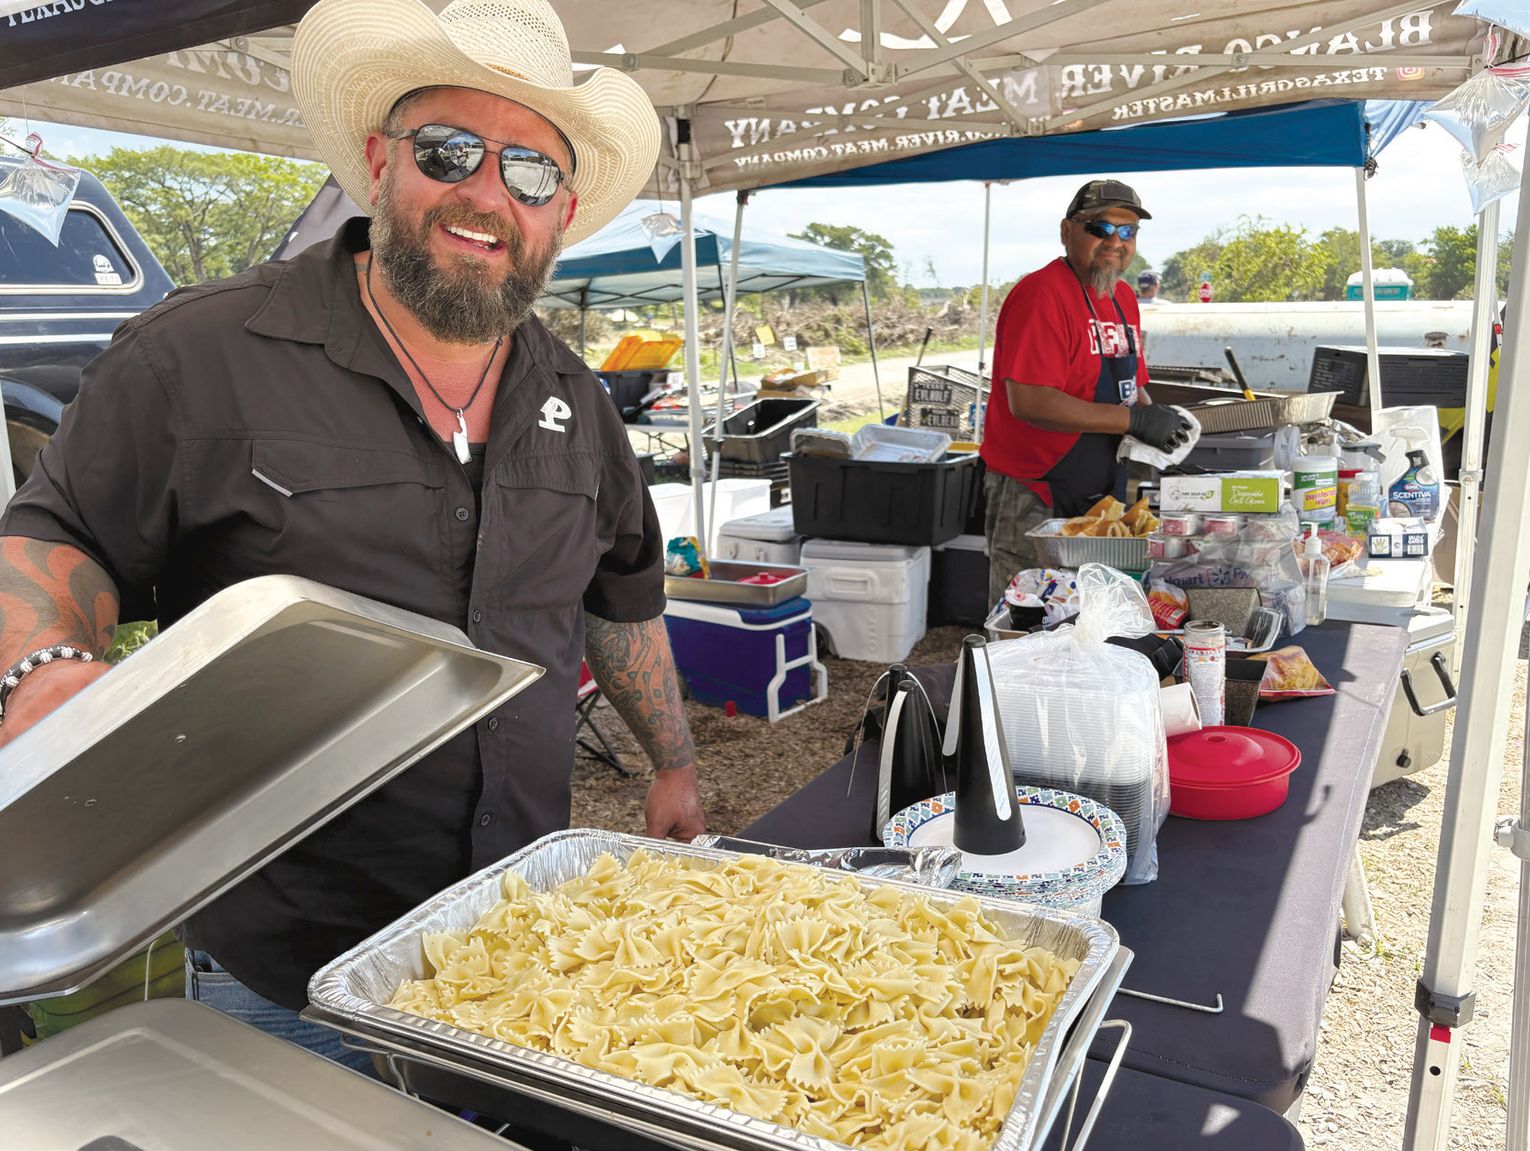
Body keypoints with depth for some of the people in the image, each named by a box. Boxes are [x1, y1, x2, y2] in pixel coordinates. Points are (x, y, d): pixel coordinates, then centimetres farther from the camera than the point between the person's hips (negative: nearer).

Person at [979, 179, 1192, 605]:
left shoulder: (1123, 298, 13)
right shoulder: (1041, 294, -15)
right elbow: (1029, 401, -25)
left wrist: (1156, 419, 0)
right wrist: (1133, 420, -21)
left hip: (1102, 498, 8)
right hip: (1035, 501, -8)